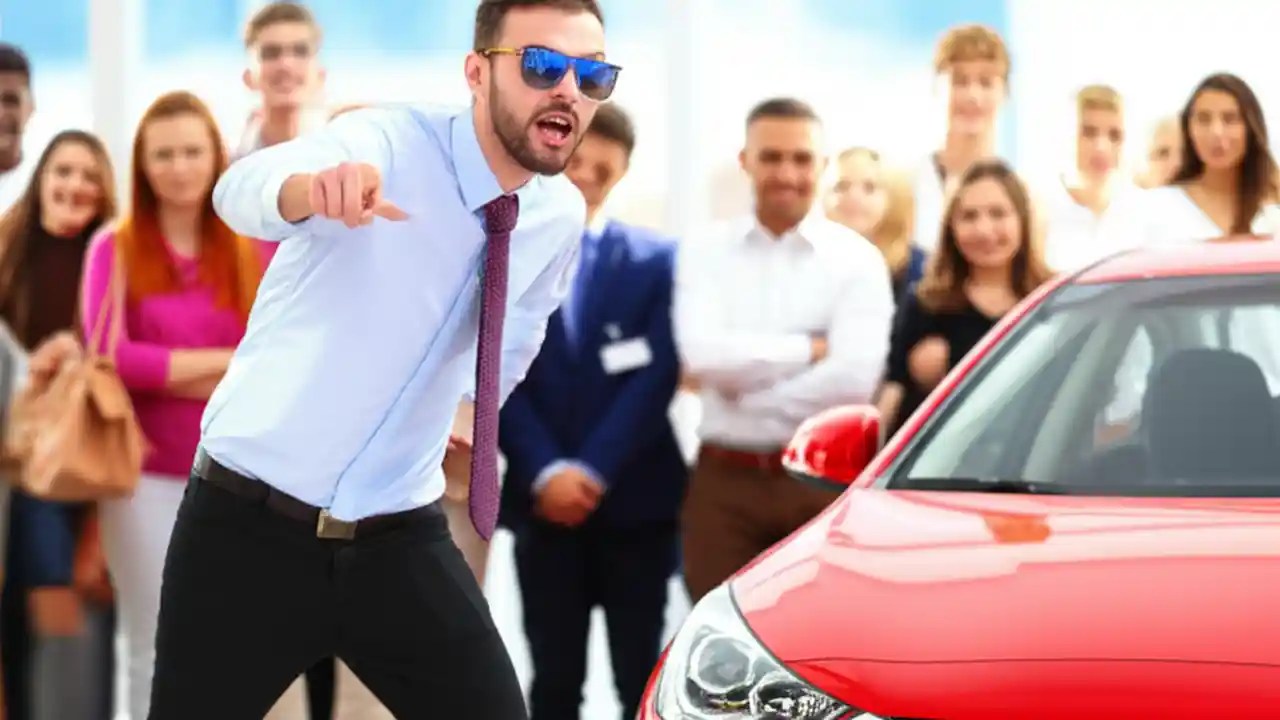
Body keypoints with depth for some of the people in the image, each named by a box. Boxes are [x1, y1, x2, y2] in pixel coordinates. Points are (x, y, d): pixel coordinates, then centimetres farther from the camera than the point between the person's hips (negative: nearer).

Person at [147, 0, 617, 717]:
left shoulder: (561, 216, 0)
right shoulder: (388, 145, -17)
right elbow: (245, 189, -39)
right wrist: (315, 186, -60)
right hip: (249, 522, -4)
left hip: (402, 540, 4)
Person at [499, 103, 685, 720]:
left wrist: (595, 468, -14)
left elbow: (656, 376, -4)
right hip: (541, 499, 1)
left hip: (635, 500, -1)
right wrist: (545, 471, -14)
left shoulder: (655, 260, 5)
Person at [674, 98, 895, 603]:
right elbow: (703, 353, -11)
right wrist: (811, 348, -8)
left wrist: (745, 391, -8)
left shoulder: (856, 259, 1)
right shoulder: (706, 253, 6)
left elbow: (854, 377, -13)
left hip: (823, 481, -1)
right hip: (725, 484, 1)